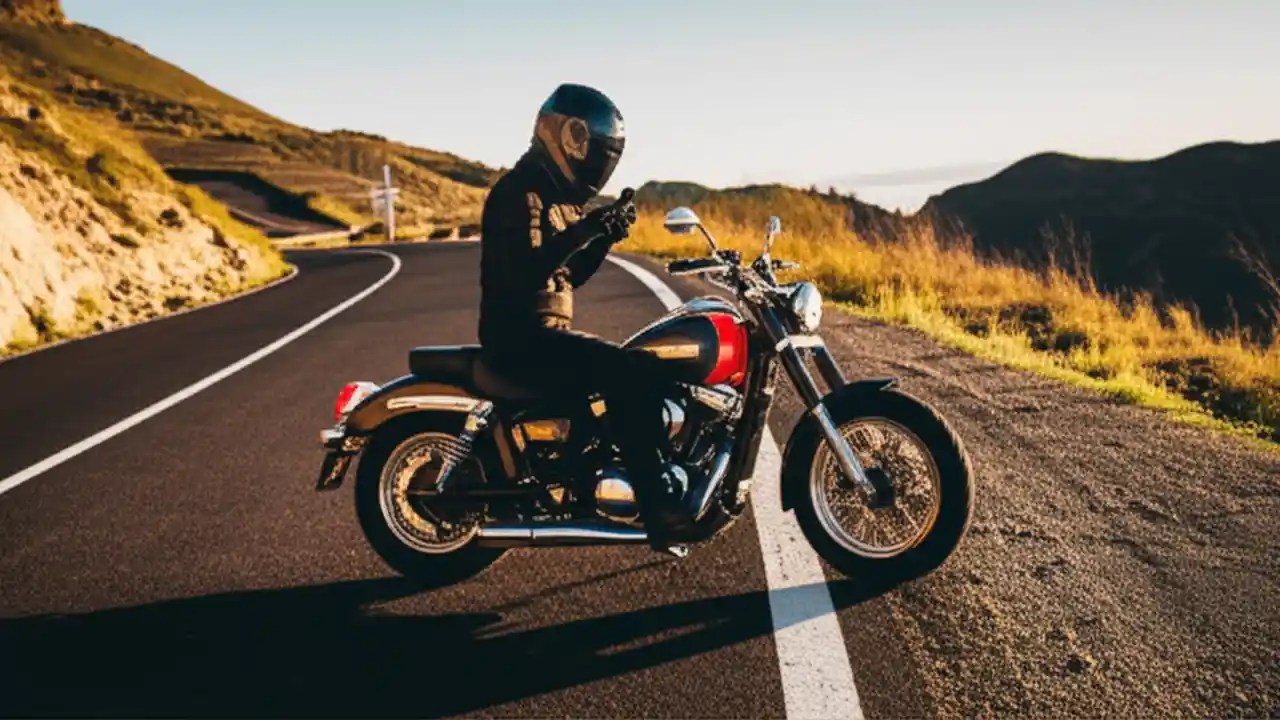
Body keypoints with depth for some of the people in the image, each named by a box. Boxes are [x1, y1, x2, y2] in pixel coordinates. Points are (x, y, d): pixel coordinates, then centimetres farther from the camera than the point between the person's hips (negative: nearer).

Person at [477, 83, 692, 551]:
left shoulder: (560, 194, 17)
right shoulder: (520, 193, -13)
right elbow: (521, 275, -26)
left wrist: (605, 237, 5)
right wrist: (581, 231, -29)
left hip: (550, 333, 10)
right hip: (522, 339, -10)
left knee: (640, 370, 10)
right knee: (632, 375, -25)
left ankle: (670, 486, 14)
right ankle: (658, 510, -21)